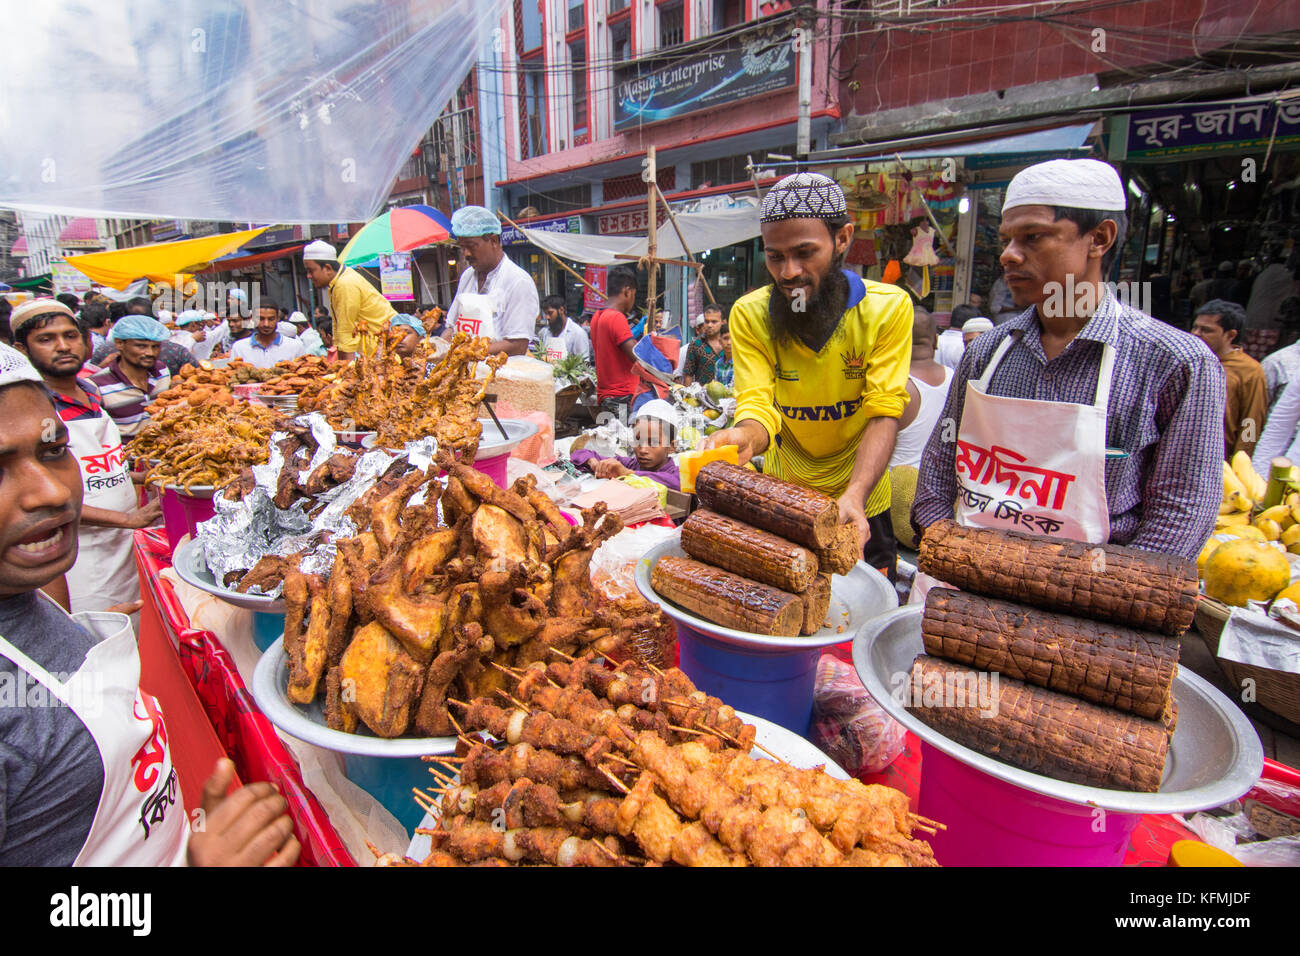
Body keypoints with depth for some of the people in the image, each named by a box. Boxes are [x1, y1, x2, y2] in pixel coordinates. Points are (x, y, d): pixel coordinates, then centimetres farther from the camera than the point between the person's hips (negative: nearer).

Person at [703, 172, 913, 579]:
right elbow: (758, 404, -23)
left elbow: (883, 414, -22)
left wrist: (854, 496, -39)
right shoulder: (749, 314, -15)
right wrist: (745, 435, -49)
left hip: (861, 501, -1)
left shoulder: (889, 308, -17)